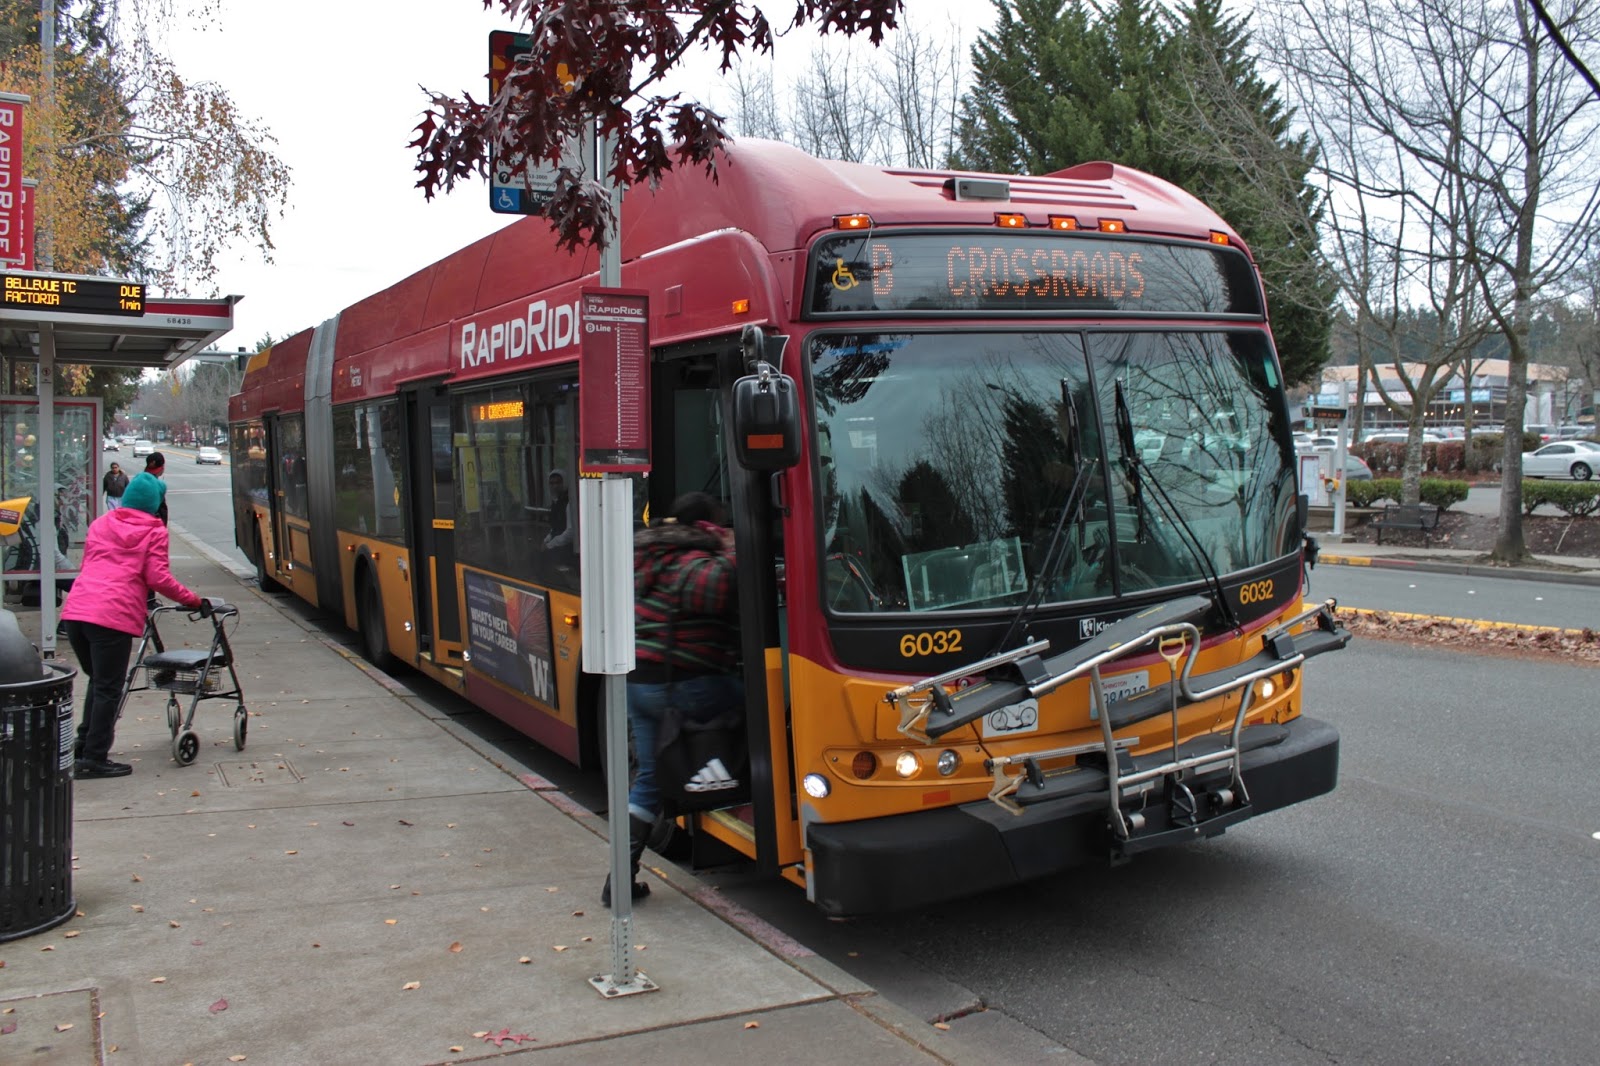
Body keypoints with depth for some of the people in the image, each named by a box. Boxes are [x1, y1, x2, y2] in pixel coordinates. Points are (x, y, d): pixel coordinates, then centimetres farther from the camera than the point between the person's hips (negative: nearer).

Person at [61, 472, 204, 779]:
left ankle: (84, 746, 24)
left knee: (96, 681, 22)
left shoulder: (100, 524, 21)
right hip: (114, 615, -6)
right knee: (108, 688, 1)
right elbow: (158, 578, -4)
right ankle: (93, 759, 3)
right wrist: (192, 600, 6)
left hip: (75, 611, 6)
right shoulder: (154, 532, 4)